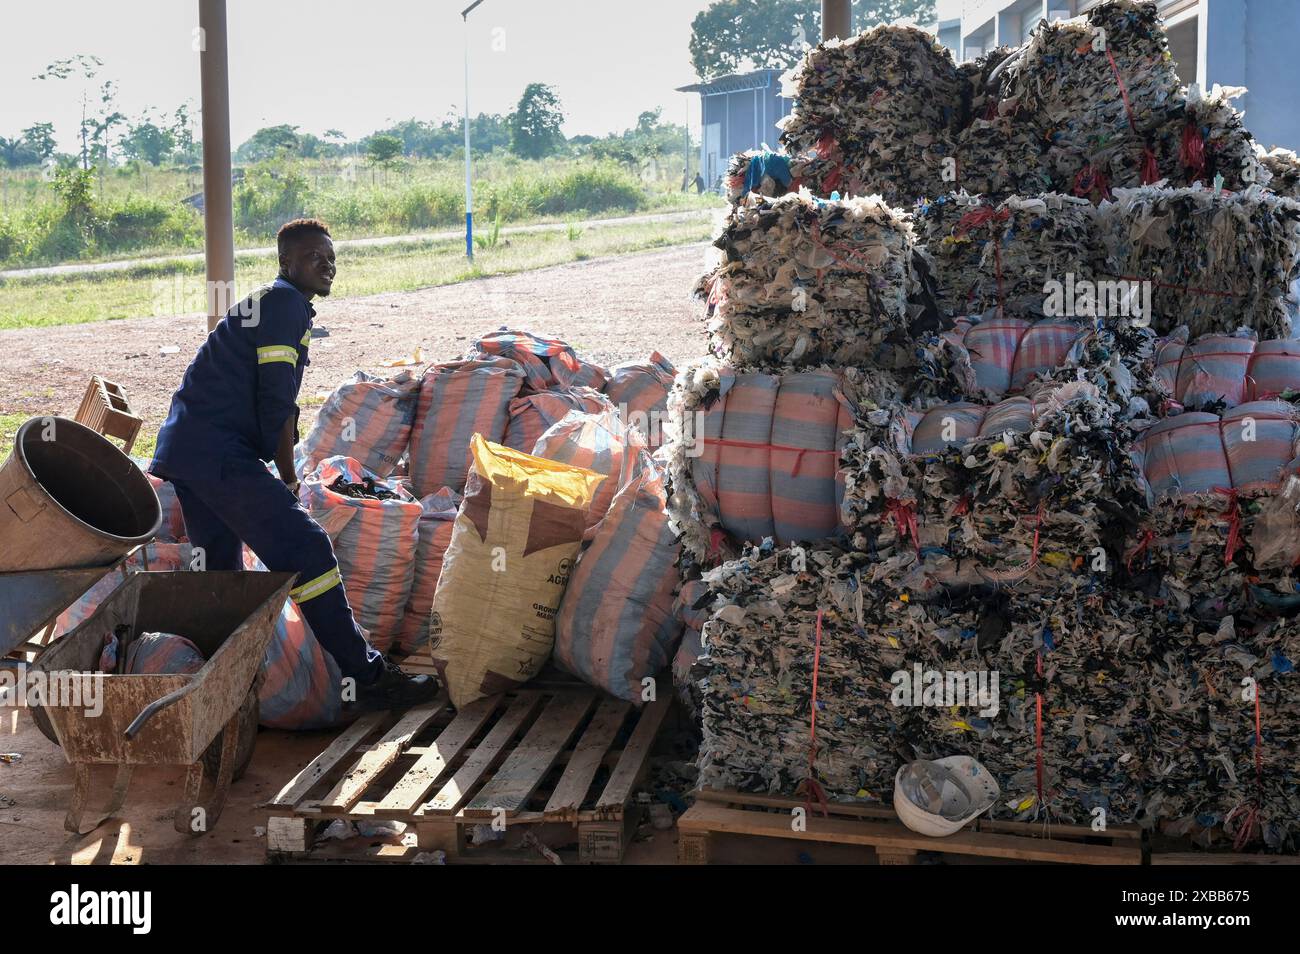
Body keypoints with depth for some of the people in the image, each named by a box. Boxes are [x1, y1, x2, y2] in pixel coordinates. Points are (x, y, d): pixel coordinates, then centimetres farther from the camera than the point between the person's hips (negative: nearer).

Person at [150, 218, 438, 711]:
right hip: (221, 453, -10)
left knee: (219, 574, 16)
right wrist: (288, 477, -5)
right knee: (306, 550, -11)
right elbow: (277, 402, -13)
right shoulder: (288, 303, -7)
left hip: (180, 447, 11)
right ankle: (367, 676, -11)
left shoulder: (259, 303, 24)